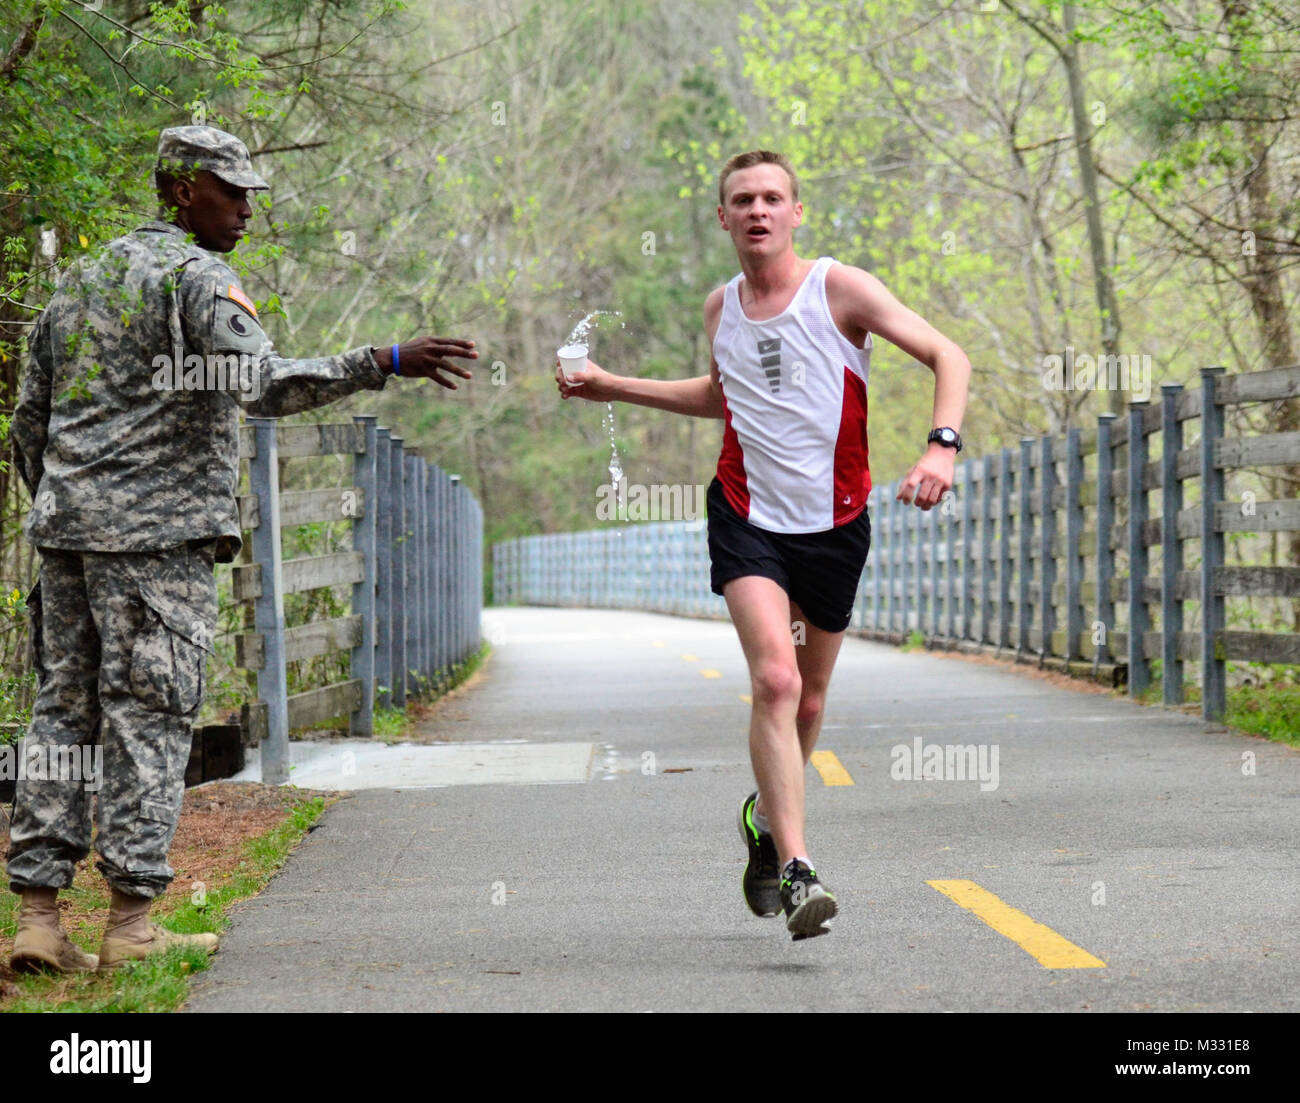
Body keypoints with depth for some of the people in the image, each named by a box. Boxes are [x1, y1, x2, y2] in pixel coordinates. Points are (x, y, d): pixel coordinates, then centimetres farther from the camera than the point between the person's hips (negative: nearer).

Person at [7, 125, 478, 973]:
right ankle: (132, 923, -5)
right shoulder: (199, 277, -7)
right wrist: (387, 363, -25)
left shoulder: (82, 280, 19)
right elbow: (264, 385, -24)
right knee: (149, 716, -5)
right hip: (159, 529, -8)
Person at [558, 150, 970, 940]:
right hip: (749, 519, 1)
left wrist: (942, 447, -24)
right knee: (776, 679, -21)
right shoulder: (721, 309, 6)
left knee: (807, 702, 11)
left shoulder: (840, 289, -7)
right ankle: (796, 872, -25)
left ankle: (768, 819, 41)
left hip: (835, 523, -1)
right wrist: (615, 387, 22)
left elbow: (948, 356, -9)